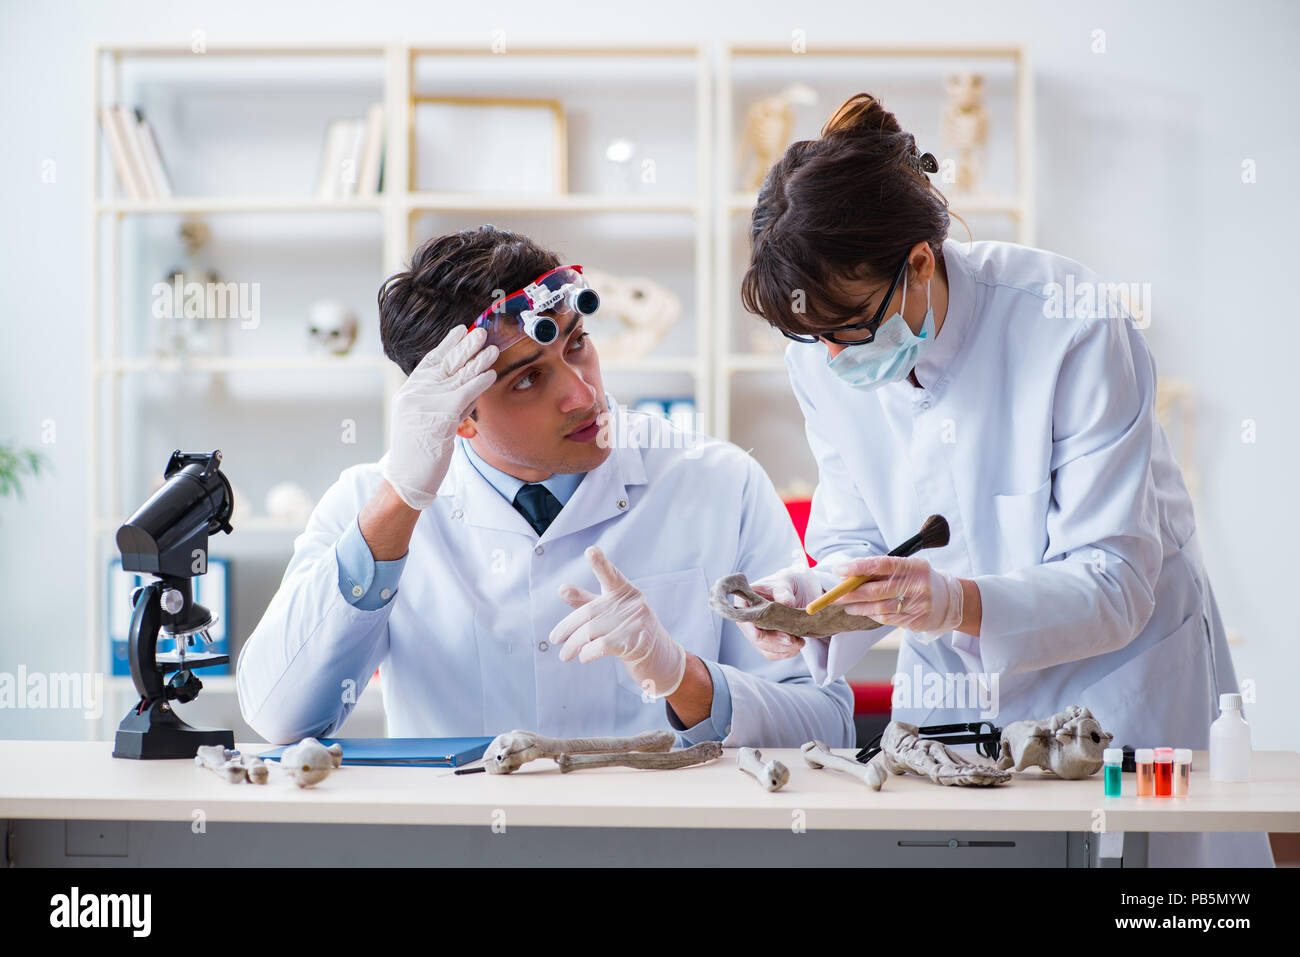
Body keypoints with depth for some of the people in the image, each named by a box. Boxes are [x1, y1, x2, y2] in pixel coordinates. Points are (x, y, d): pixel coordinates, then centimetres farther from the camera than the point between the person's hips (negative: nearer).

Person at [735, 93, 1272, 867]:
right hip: (948, 690, 4)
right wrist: (816, 599, -21)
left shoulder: (1074, 328, -21)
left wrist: (963, 602, -37)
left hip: (1113, 679, -3)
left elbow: (1114, 585, -21)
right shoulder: (821, 362, -6)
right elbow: (857, 542, 2)